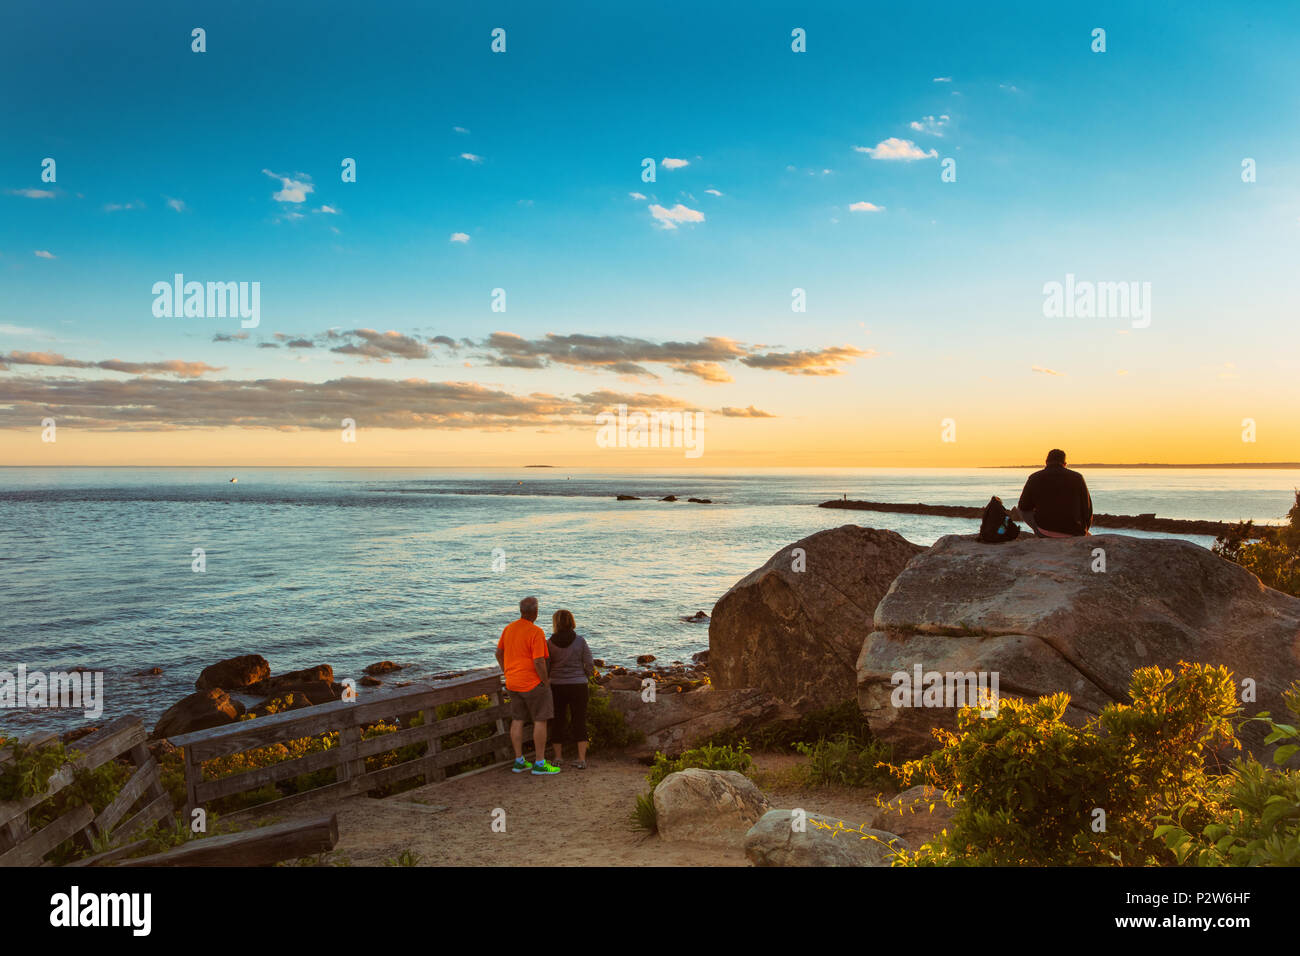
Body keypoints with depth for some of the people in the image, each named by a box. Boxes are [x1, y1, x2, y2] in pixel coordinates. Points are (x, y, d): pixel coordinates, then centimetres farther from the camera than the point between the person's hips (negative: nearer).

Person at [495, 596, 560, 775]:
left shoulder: (508, 629, 5)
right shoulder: (536, 632, -18)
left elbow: (499, 653, 14)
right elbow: (539, 662, -22)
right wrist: (546, 681, -9)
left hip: (513, 682, 7)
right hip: (533, 683, -7)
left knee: (517, 720, 12)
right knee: (540, 720, 1)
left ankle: (519, 761, 19)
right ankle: (540, 763, 3)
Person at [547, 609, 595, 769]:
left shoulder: (550, 643, -7)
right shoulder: (580, 641, -8)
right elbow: (590, 665, -5)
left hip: (557, 686, 1)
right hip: (578, 686, 0)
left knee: (558, 721, 13)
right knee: (579, 722, 7)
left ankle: (558, 758, 20)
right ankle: (581, 759, 4)